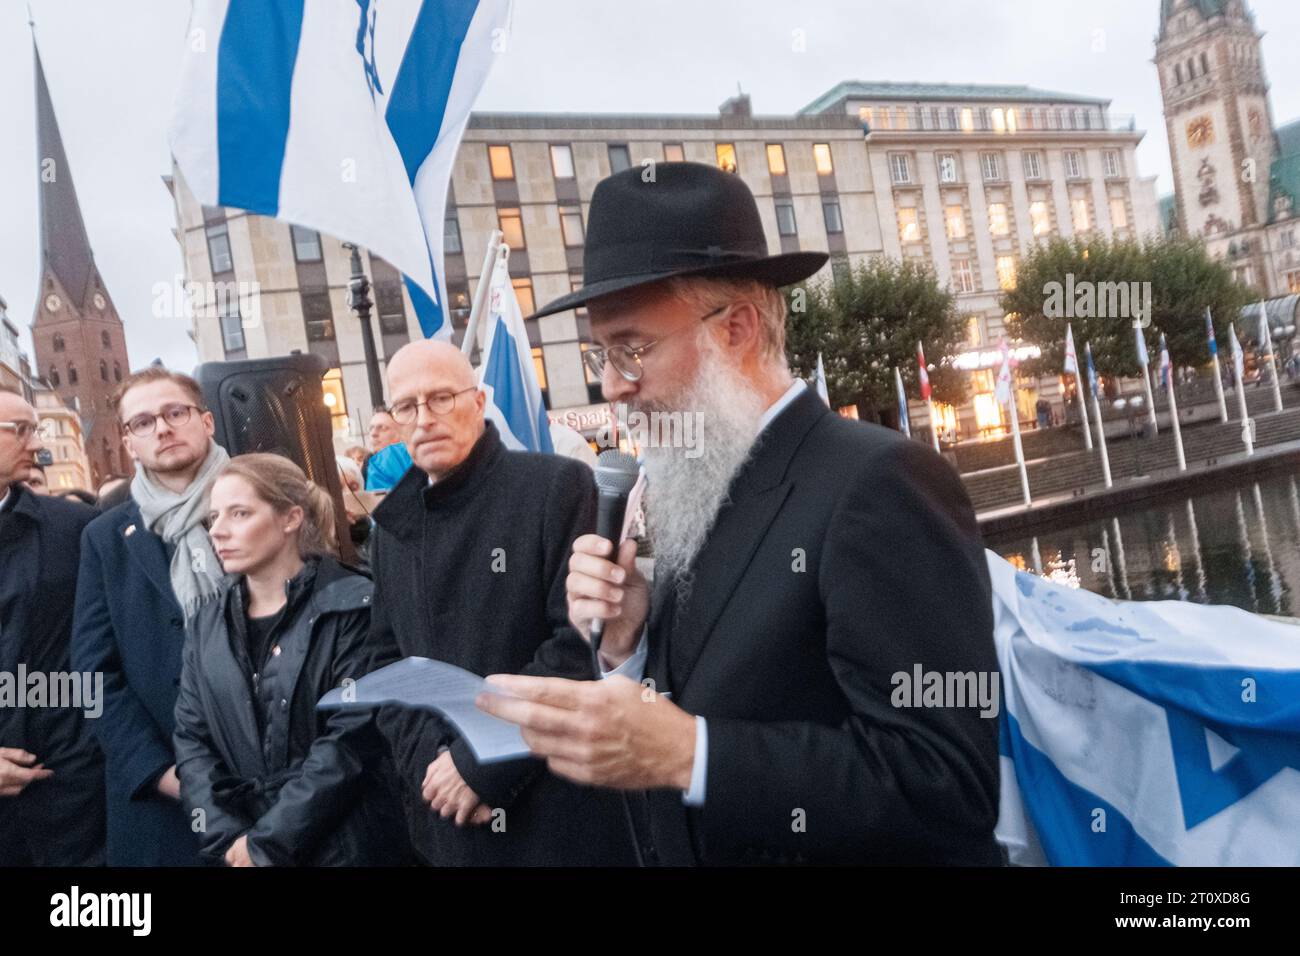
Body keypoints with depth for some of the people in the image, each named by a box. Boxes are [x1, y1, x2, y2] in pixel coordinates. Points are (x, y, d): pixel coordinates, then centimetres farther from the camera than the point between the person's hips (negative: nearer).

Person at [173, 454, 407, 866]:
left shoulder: (351, 605, -10)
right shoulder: (207, 624, 7)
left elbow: (350, 739, -15)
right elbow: (191, 740, 3)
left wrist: (267, 842, -15)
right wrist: (228, 838, -10)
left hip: (344, 844, -4)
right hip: (241, 847, 4)